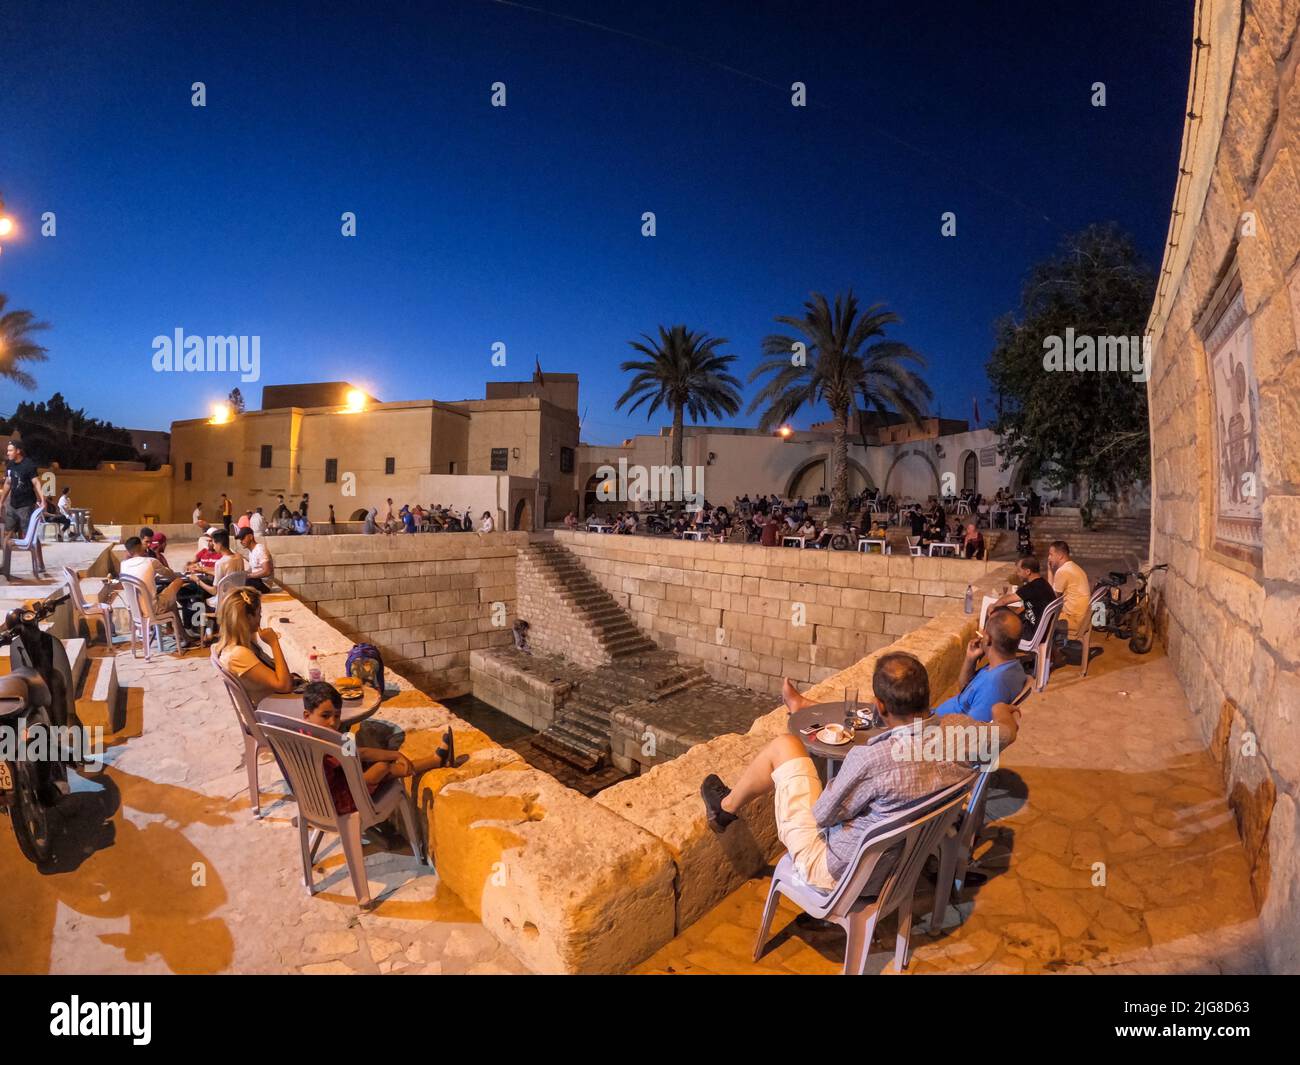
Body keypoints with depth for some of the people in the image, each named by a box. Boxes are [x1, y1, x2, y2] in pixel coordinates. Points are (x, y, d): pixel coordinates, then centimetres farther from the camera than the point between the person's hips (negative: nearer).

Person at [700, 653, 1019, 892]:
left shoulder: (870, 759, -35)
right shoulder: (960, 730, -18)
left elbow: (823, 815, -18)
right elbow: (1008, 731, 7)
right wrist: (1002, 710, 31)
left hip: (833, 873, -7)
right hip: (896, 868, 7)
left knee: (783, 746, 4)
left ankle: (726, 807, 27)